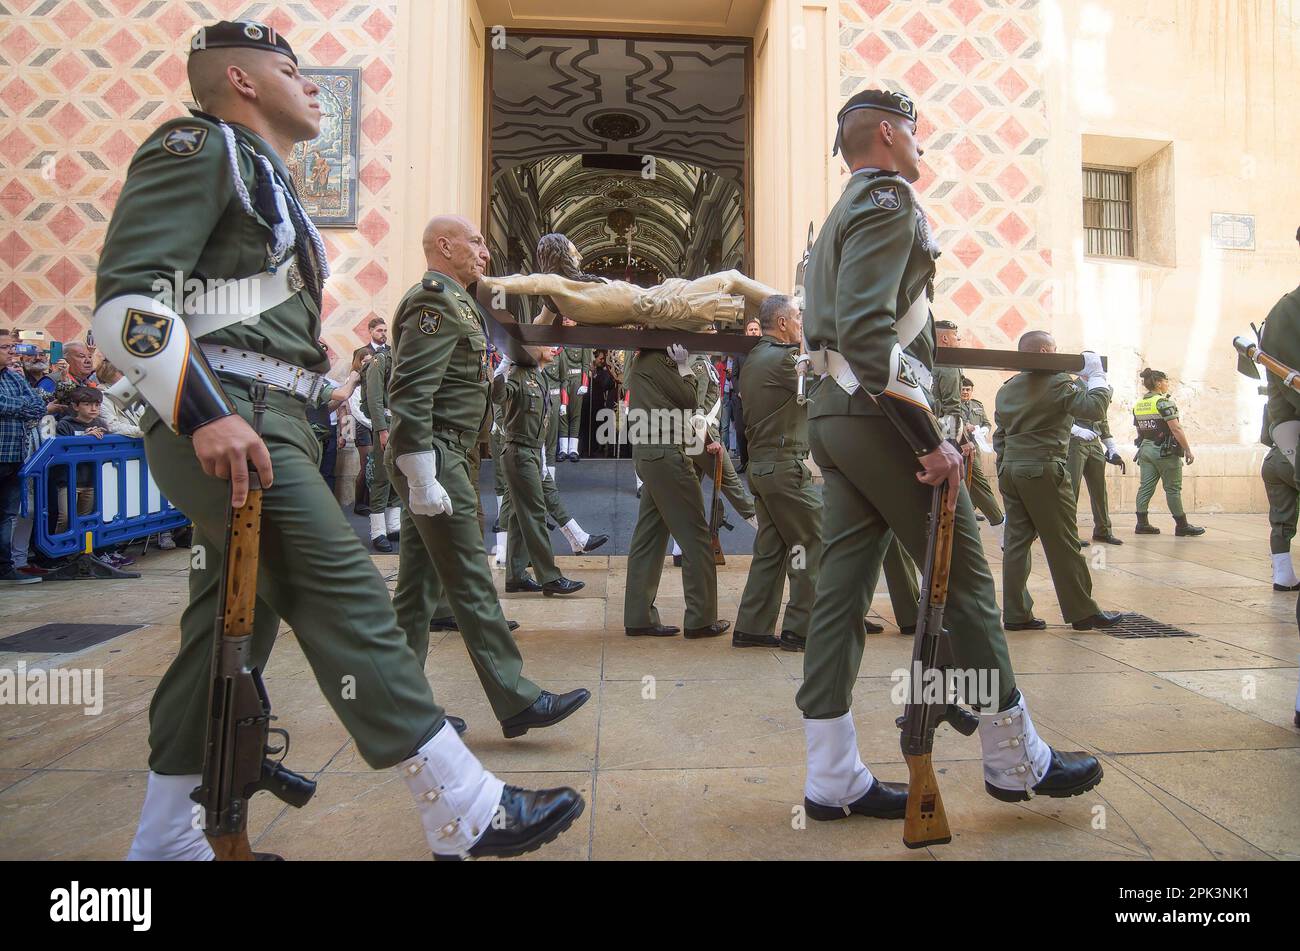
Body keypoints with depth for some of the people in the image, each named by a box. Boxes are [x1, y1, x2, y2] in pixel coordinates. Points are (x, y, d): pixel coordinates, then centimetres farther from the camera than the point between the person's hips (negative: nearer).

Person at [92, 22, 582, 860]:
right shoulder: (202, 146, -1)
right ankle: (465, 815, -11)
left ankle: (169, 837, 24)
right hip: (226, 425, -10)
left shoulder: (270, 185, 28)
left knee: (233, 621, 11)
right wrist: (207, 412, -23)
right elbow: (126, 295, -14)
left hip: (269, 423, 10)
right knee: (346, 598, -15)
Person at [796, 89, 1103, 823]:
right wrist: (929, 436, -20)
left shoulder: (841, 216, 25)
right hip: (877, 414, -10)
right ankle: (1017, 761, 16)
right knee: (965, 578, 1)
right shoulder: (888, 200, -6)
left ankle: (834, 778, 12)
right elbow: (869, 329, -20)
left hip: (834, 417, 10)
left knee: (843, 588, 6)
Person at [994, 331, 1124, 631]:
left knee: (1017, 541, 7)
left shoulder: (1006, 389, 14)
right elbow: (1094, 407, -14)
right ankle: (1083, 612, 11)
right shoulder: (1057, 382, -8)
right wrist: (1096, 375, 0)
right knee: (1063, 544, 2)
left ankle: (1016, 614, 8)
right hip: (1043, 471, -7)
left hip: (1010, 470, 7)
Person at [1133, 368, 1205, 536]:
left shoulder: (1138, 404, 9)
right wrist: (1188, 450, -14)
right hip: (1165, 451, -7)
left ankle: (1142, 523, 4)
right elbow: (1176, 429, -17)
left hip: (1145, 449, 7)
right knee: (1173, 489, 0)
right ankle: (1182, 526, 7)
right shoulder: (1164, 401, -13)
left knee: (1146, 487, 6)